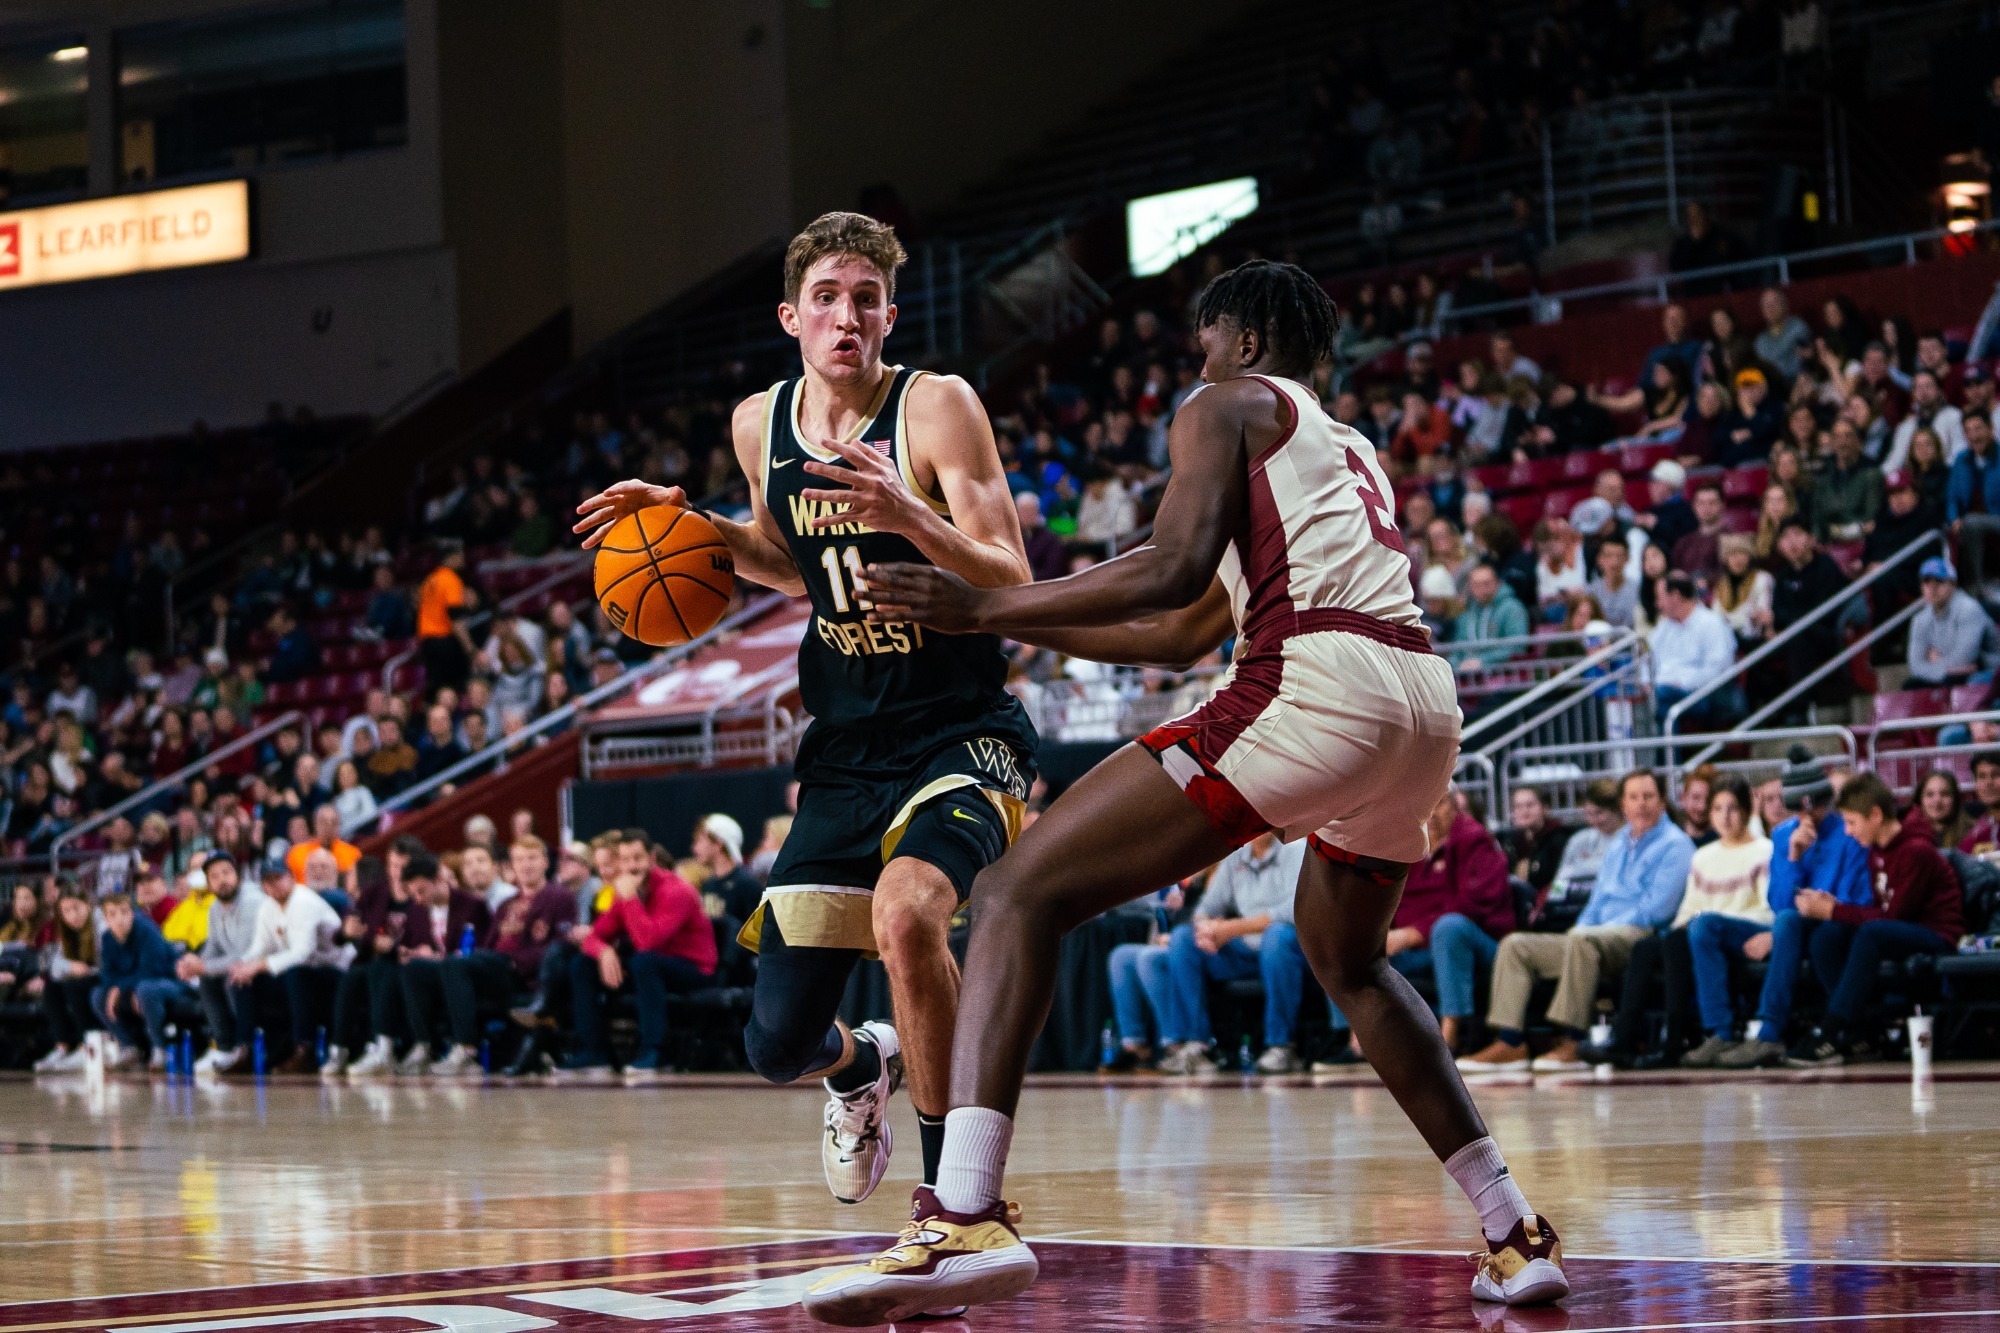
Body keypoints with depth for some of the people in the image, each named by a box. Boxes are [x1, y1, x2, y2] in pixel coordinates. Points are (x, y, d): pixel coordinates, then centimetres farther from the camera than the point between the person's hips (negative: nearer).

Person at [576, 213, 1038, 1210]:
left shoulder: (937, 407, -12)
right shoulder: (760, 425, 4)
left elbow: (1014, 588, -18)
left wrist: (906, 515, -34)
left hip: (961, 735, -5)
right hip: (846, 748, 5)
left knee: (905, 908, -37)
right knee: (777, 1045, 2)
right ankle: (860, 1068, 42)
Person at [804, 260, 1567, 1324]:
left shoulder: (1227, 408, 12)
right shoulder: (1348, 450, 36)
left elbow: (1172, 573, -6)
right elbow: (1185, 636, 38)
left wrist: (984, 609, -1)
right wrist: (1023, 625, 41)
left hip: (1316, 679, -8)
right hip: (1424, 697, 8)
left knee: (1020, 895, -8)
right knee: (1346, 960, 35)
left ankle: (963, 1215, -28)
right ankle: (1516, 1236, 30)